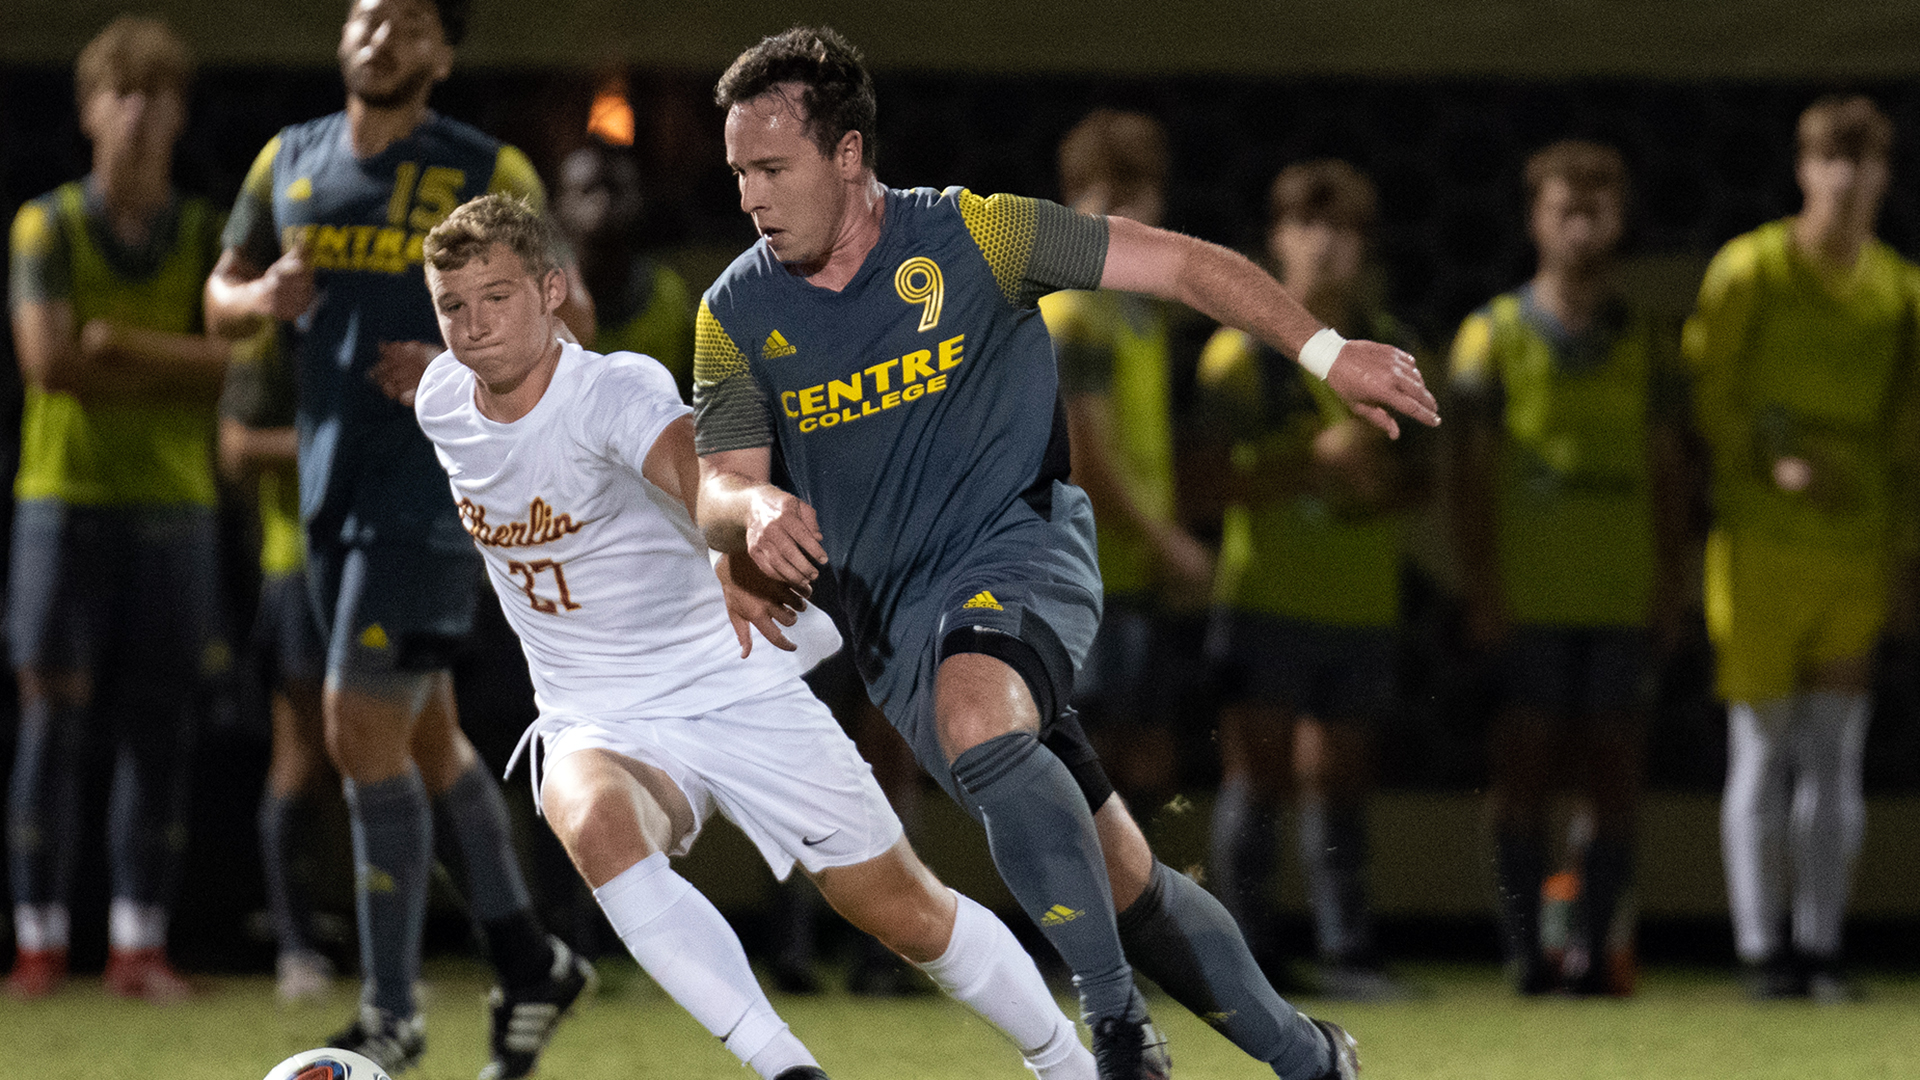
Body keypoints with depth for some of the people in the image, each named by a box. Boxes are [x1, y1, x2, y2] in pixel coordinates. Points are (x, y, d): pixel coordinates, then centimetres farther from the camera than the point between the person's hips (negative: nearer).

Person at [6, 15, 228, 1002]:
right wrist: (176, 364, -7)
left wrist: (119, 344, -15)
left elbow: (231, 359, -4)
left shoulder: (207, 236, 8)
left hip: (171, 502, 2)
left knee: (159, 725, 0)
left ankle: (138, 942, 4)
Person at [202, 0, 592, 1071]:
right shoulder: (290, 163, 10)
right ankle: (531, 961, 29)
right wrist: (264, 297, -5)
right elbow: (223, 299, 19)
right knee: (423, 733, 13)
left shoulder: (488, 176, -5)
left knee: (363, 728, -12)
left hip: (434, 490, -6)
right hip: (334, 489, 6)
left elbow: (568, 324, -1)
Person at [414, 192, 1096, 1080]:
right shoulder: (442, 403, -5)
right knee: (593, 822, -34)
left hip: (736, 695, -3)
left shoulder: (617, 390, -23)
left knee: (905, 913, 3)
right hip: (601, 724, 3)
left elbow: (688, 461, -45)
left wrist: (735, 555, -66)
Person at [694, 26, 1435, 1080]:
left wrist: (1324, 351, -11)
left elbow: (1180, 264, -4)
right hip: (895, 620, 4)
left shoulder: (967, 234, -7)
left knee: (974, 715, -37)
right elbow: (715, 485, 2)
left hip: (1021, 546, -4)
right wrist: (756, 509, -23)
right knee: (1119, 882, 1)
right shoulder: (736, 314, 2)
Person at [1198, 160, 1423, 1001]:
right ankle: (1240, 949, -1)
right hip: (1267, 591, -4)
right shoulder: (1242, 350, -2)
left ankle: (1346, 950, 7)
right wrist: (1315, 463, -20)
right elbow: (1221, 476, -9)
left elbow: (1416, 471, 15)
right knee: (1257, 769, -5)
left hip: (1363, 601, 4)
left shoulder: (1391, 351, 11)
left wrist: (1385, 482, -8)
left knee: (1337, 775, 5)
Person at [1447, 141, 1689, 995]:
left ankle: (1594, 946, 3)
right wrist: (1478, 588, -6)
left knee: (1614, 768, -1)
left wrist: (1669, 581, 1)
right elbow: (1470, 475, 1)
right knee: (1526, 763, -2)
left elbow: (1666, 470, 10)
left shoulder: (1646, 342, 10)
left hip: (1623, 598, 2)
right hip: (1527, 596, -2)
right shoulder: (1493, 335, 3)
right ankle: (1524, 947, 1)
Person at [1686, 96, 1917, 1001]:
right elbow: (1707, 392, -1)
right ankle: (1762, 949, 3)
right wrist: (1767, 461, -16)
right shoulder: (1749, 271, -4)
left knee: (1834, 759, 3)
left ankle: (1822, 949, 7)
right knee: (1762, 754, -2)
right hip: (1761, 544, -3)